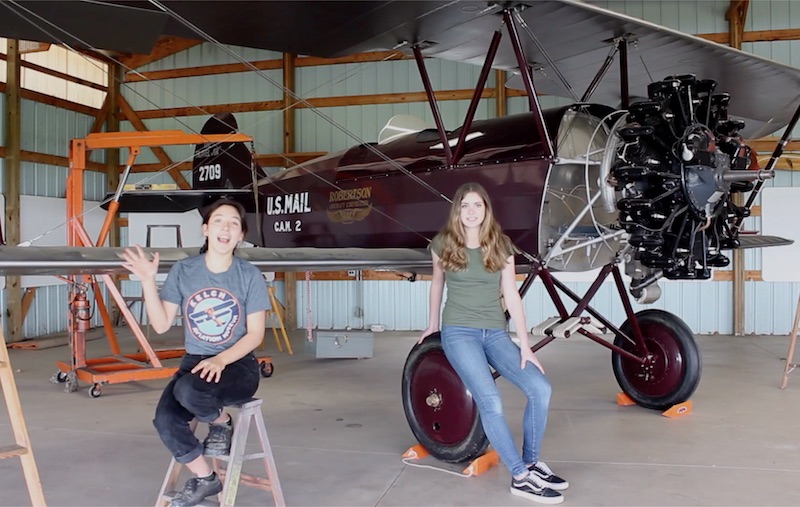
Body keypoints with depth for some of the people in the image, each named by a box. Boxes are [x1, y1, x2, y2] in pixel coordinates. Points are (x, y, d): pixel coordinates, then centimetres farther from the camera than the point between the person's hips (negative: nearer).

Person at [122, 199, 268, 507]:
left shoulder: (249, 276, -7)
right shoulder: (183, 271, -1)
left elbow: (255, 334, -7)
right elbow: (161, 325, -2)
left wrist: (221, 360, -23)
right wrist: (148, 282, -14)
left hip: (238, 366, -3)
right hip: (194, 362, 4)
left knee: (188, 391, -33)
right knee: (165, 419, -21)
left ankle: (222, 423, 2)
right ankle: (204, 479, 5)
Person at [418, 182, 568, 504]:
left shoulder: (501, 247, 4)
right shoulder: (443, 244, 0)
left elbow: (512, 296, 1)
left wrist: (525, 345, -3)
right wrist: (433, 323, 24)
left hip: (496, 333, 3)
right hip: (459, 332, -3)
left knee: (540, 387, -15)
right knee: (490, 401, -22)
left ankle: (531, 462, 5)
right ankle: (520, 477, -9)